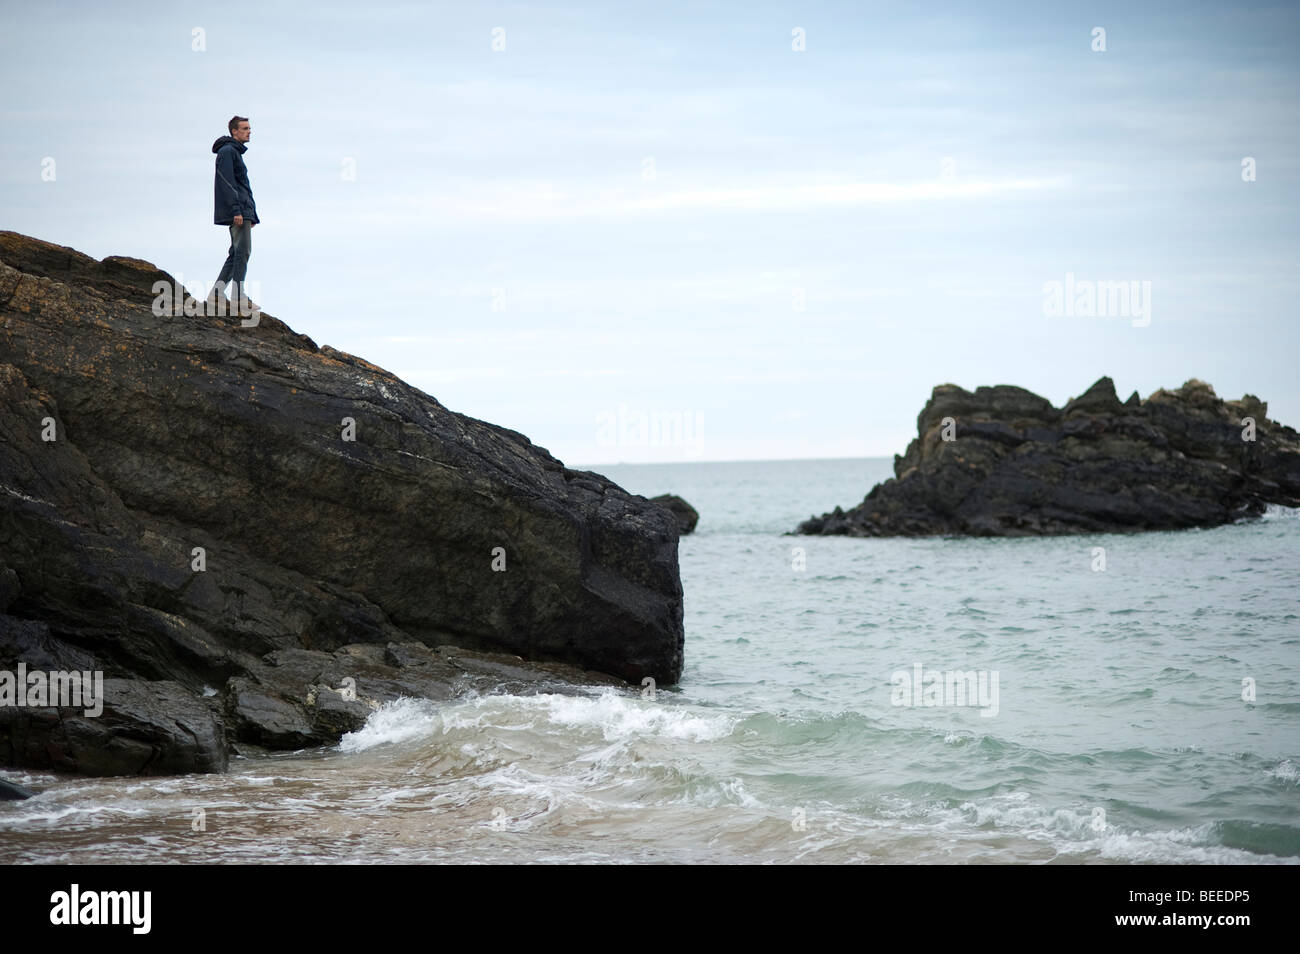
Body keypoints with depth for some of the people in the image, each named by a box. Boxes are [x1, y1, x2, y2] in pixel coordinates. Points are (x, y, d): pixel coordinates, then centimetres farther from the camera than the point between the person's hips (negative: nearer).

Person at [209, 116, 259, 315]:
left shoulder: (236, 152, 24)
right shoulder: (227, 151, -7)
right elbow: (227, 183, -16)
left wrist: (251, 214, 23)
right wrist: (236, 210, -23)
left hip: (243, 211, 10)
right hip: (237, 211, -10)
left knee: (236, 253, 8)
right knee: (242, 250, -14)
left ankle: (216, 294, 6)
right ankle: (238, 296, -16)